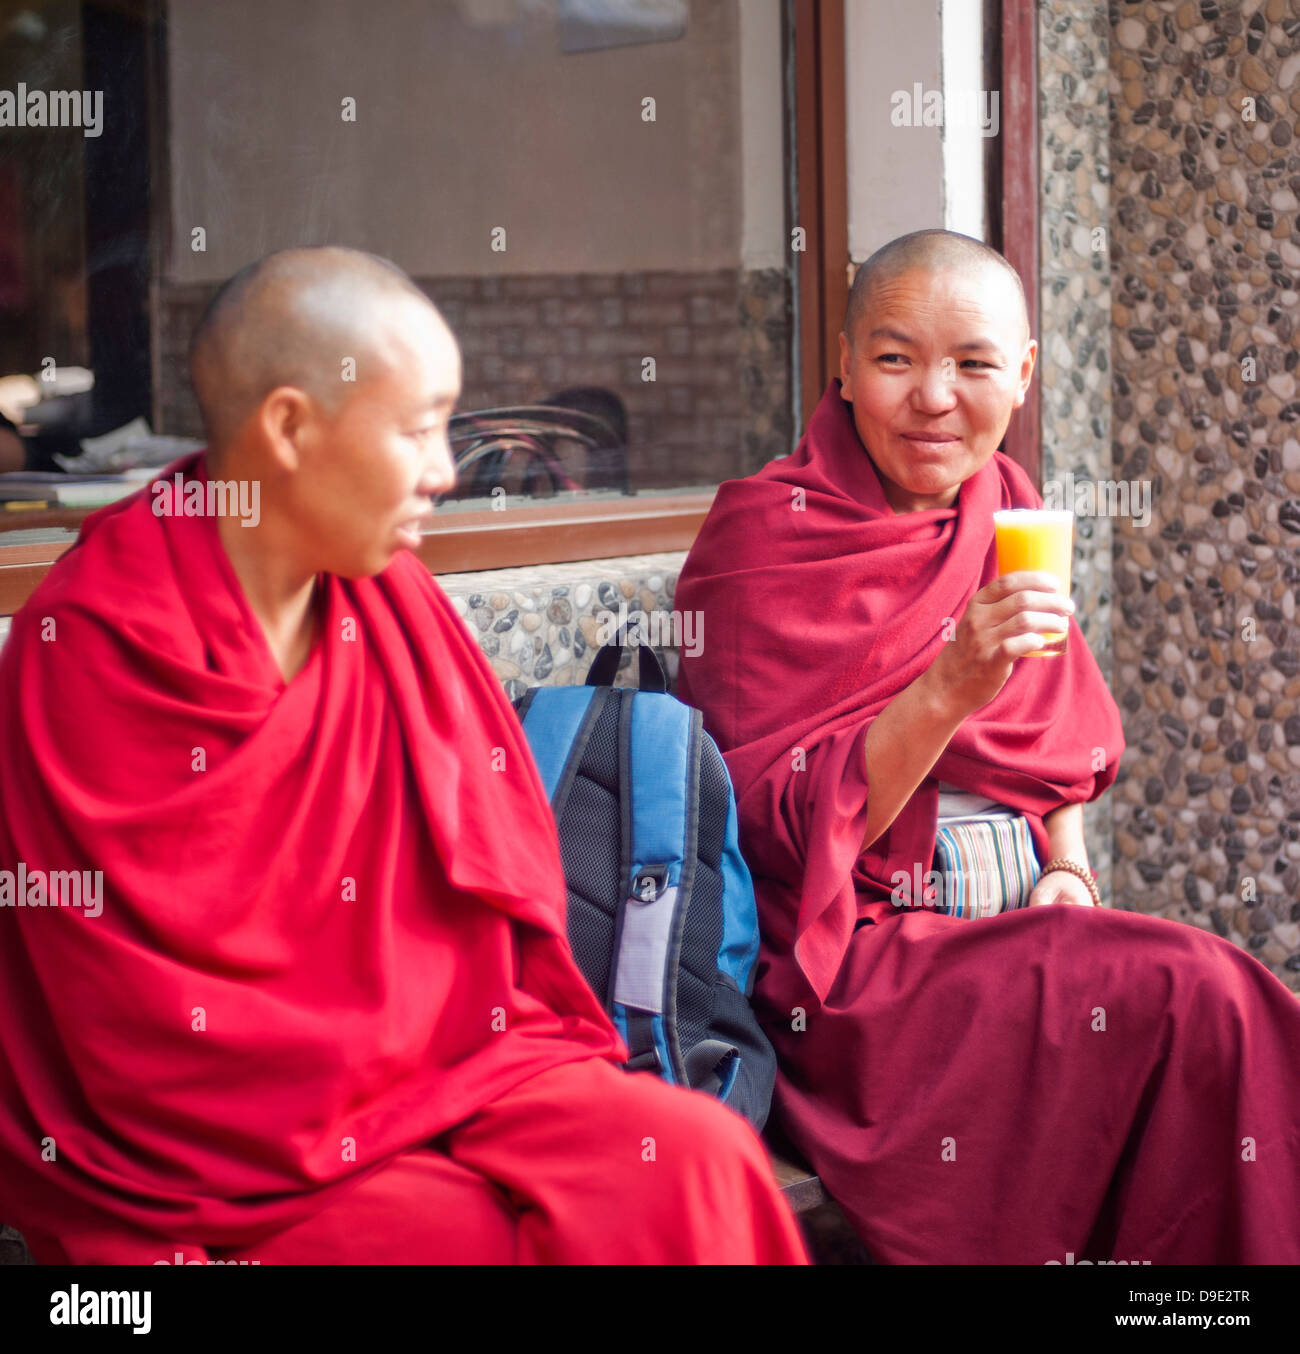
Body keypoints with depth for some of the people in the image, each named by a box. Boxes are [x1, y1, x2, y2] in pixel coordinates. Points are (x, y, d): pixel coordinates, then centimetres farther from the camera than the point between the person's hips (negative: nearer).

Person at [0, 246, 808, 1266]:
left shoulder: (390, 601, 8)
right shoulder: (91, 645, -11)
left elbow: (500, 866, 14)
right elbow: (154, 1022, -12)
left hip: (451, 1054, 6)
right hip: (225, 1146, -5)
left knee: (698, 1155, -18)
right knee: (494, 1237, -27)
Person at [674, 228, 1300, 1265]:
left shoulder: (1007, 512, 12)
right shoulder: (768, 535, -8)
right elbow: (779, 830, -14)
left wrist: (1069, 869, 2)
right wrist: (950, 687, -25)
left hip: (1011, 935, 6)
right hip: (855, 967, -6)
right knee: (1195, 995, -25)